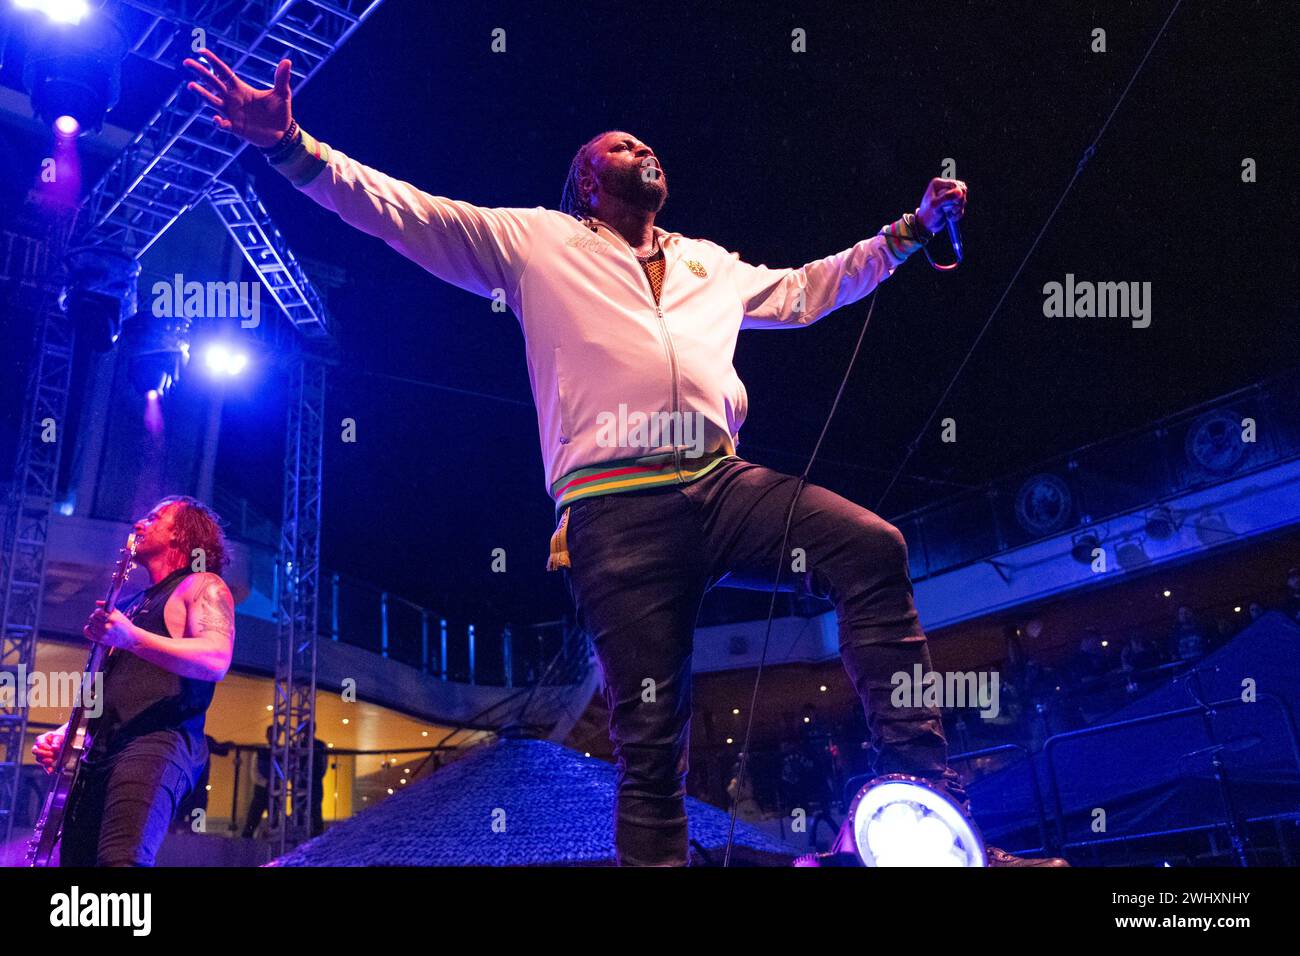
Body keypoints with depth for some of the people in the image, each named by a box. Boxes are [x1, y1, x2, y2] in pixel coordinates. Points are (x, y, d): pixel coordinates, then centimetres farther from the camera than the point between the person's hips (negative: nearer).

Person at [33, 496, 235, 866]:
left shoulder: (202, 586, 5)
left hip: (158, 741, -8)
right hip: (99, 752, 8)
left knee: (121, 858, -28)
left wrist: (131, 638, -23)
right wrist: (63, 734, 16)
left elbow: (216, 661, -14)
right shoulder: (130, 606, 30)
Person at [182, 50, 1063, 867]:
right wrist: (295, 147, -3)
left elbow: (806, 291, 40)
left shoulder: (710, 262, 30)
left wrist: (915, 227, 38)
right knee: (651, 733, -5)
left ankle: (921, 787, -18)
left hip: (722, 484, 4)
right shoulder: (539, 241, 16)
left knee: (870, 547, -22)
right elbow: (403, 212, 10)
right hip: (616, 509, -4)